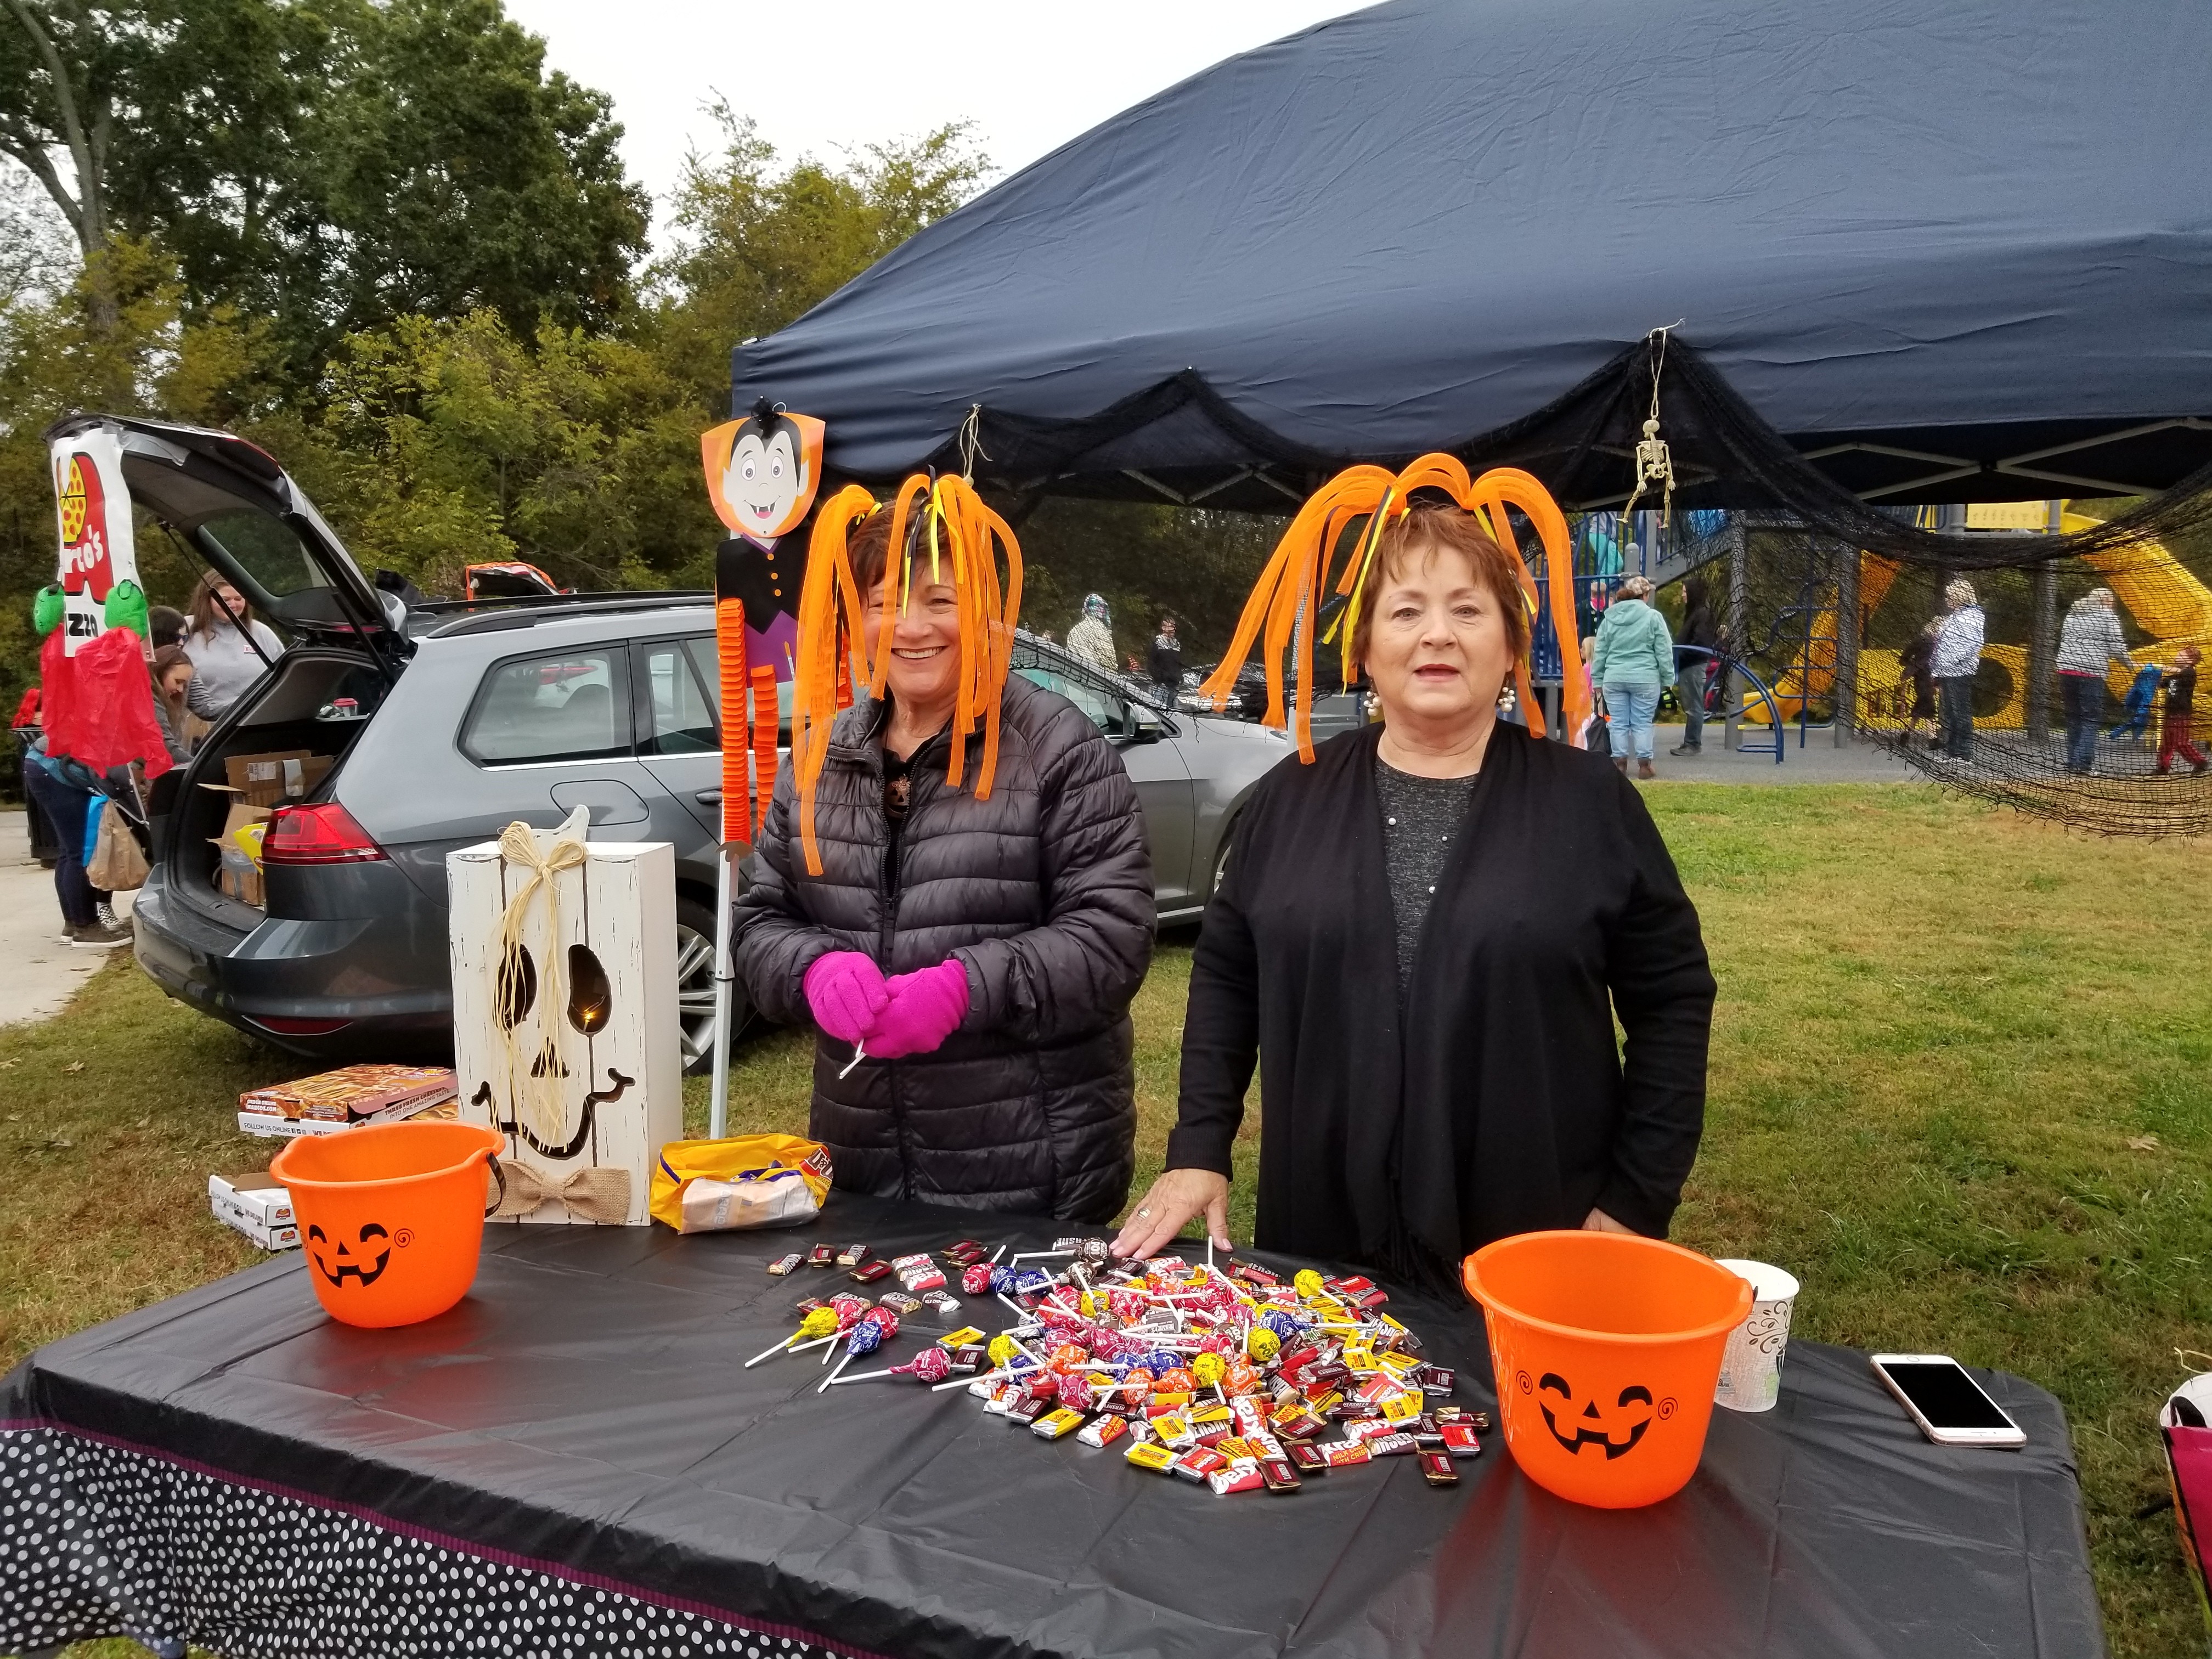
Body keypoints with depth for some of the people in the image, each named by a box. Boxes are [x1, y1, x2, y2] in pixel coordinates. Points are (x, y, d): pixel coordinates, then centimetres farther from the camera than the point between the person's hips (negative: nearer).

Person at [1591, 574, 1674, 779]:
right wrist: (1667, 678, 4)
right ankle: (1644, 765, 7)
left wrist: (1598, 679, 15)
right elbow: (1664, 651, -3)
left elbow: (1600, 652, 10)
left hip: (1614, 678, 3)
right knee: (1642, 723, 4)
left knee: (1618, 723, 7)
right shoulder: (1653, 617, -3)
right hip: (1645, 679, -3)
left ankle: (1620, 764, 12)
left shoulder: (1609, 618, 8)